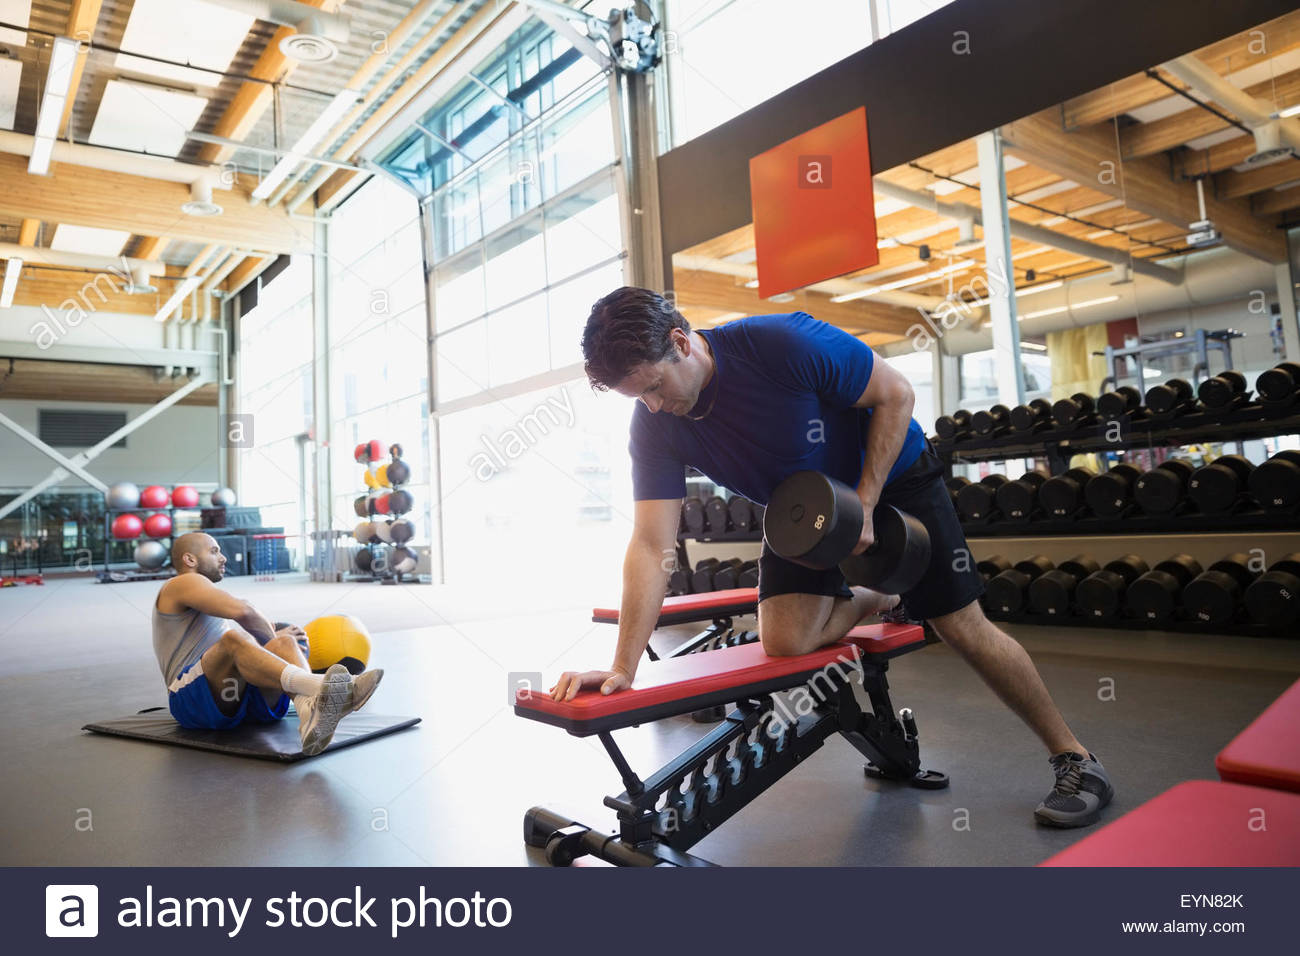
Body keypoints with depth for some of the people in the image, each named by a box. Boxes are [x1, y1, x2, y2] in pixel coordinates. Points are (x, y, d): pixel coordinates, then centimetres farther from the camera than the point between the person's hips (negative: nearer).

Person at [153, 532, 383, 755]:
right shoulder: (183, 584, 5)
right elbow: (242, 611, -11)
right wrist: (272, 639, 1)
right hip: (193, 697, -7)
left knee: (284, 642, -20)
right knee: (234, 639, -35)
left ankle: (311, 715, -54)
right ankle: (318, 687, -63)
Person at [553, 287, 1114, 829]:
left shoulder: (782, 344, -33)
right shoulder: (654, 426, -20)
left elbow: (894, 395, -20)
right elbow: (652, 548, -22)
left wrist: (862, 506, -25)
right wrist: (623, 667, -29)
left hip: (890, 476, -4)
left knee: (963, 629, -5)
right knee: (784, 640, -14)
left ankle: (1075, 759, 16)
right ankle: (880, 601, 19)